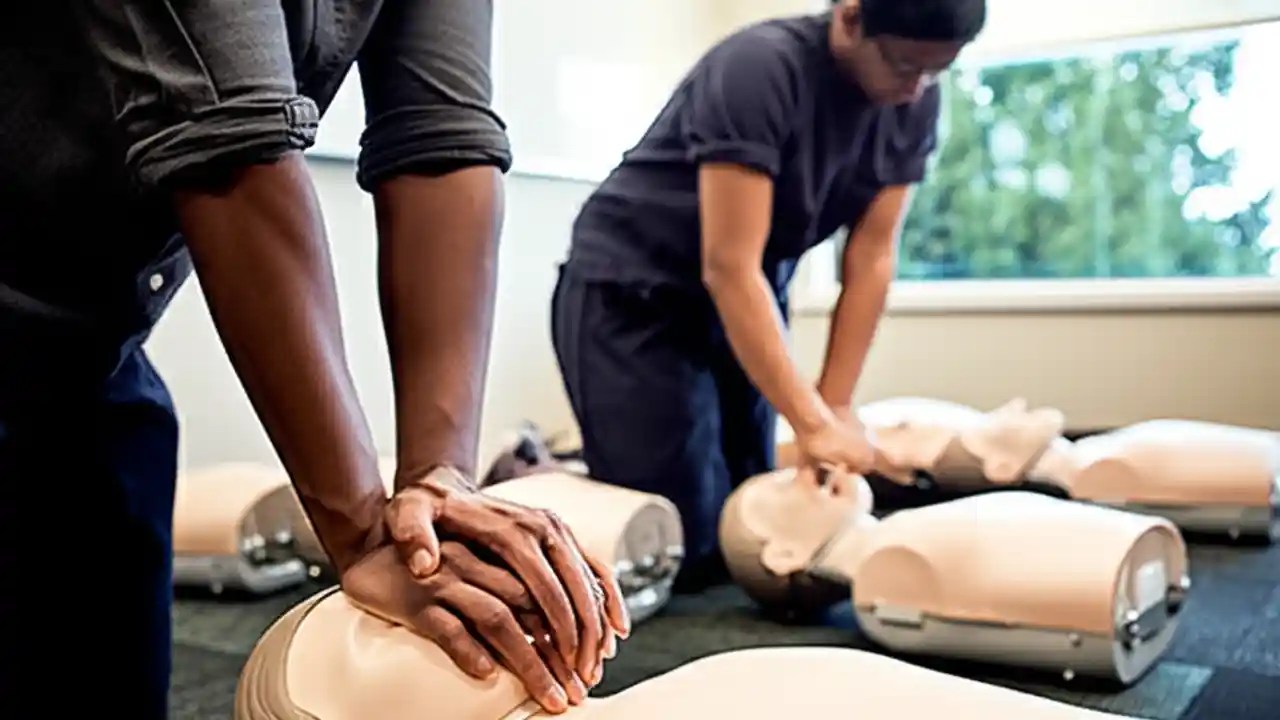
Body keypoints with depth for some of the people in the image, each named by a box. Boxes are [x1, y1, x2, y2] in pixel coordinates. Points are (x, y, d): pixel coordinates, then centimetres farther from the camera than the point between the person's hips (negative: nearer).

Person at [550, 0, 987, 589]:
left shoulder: (915, 105, -5)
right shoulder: (760, 67, -26)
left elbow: (870, 259, -7)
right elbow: (728, 268, -29)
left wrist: (836, 408, -12)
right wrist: (812, 423, -30)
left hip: (746, 304, 7)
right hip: (630, 298, -7)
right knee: (679, 550, -12)